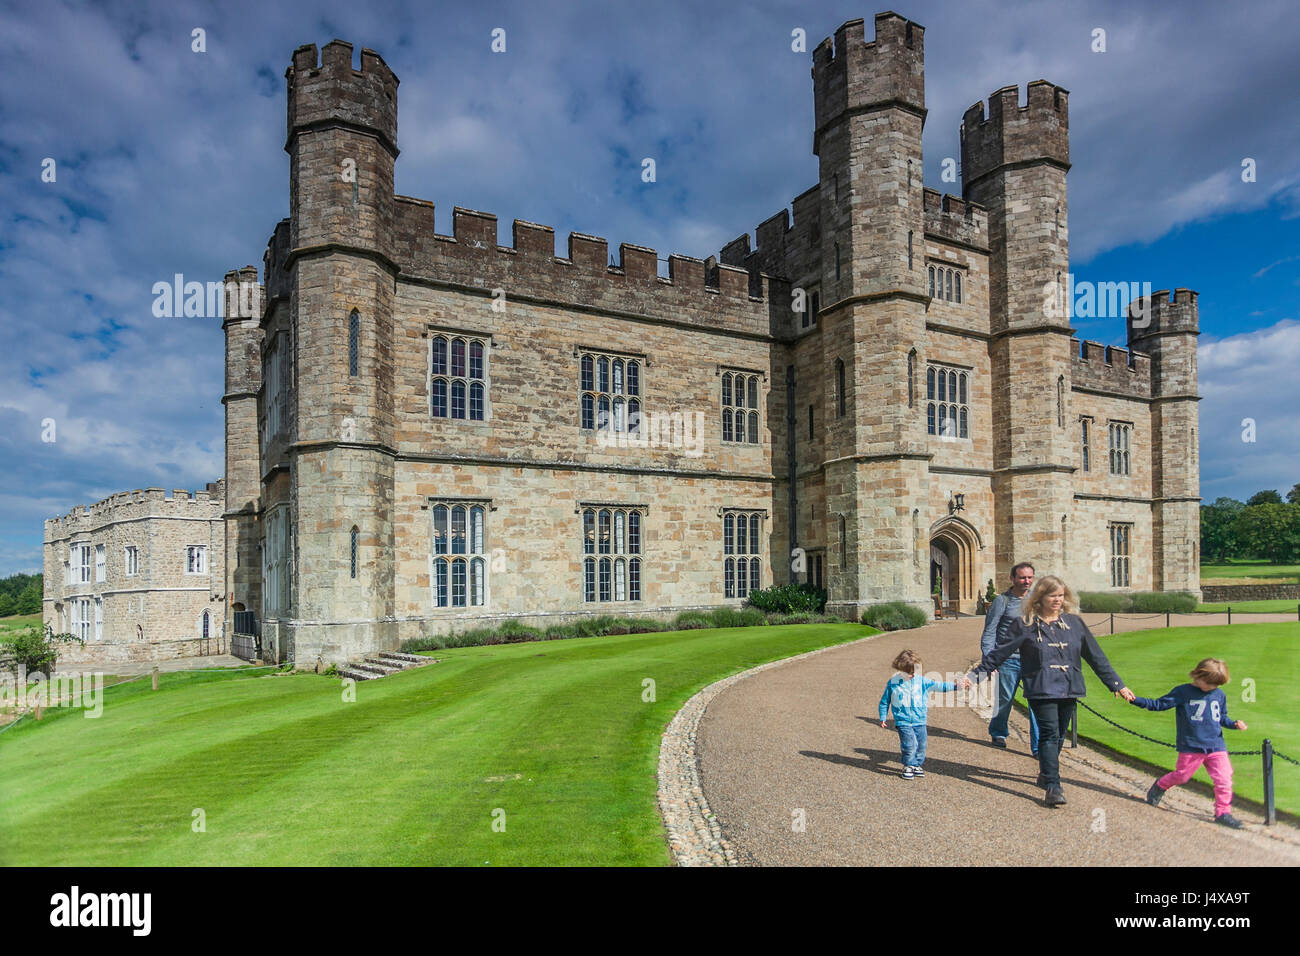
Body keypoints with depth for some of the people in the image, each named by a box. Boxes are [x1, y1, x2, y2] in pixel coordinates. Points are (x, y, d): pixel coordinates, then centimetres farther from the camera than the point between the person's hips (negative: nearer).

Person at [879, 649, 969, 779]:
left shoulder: (921, 681, 1)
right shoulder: (893, 683, -5)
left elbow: (938, 685, -1)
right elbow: (884, 701, 5)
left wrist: (956, 684, -11)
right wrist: (883, 718, 6)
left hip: (919, 721, 4)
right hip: (903, 721, -3)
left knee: (921, 744, 9)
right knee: (909, 744, -12)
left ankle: (917, 765, 30)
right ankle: (908, 766, 8)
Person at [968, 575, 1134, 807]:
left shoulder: (1074, 622, 8)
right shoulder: (1025, 624, -2)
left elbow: (1096, 656, 15)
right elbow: (999, 652, 1)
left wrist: (1117, 684, 14)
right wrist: (976, 674, -3)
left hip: (1069, 689, 4)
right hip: (1041, 689, -4)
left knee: (1059, 735, 11)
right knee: (1050, 734, -13)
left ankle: (1046, 774, 30)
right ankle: (1052, 787, -14)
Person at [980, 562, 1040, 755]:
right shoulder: (1002, 601, -5)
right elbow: (989, 632, -4)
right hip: (1008, 660, -3)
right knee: (1004, 699, 8)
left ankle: (1038, 746, 3)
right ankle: (998, 734, 32)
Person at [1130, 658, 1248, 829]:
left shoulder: (1219, 695, 8)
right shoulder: (1183, 692, -7)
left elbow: (1222, 717, 21)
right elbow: (1159, 704, -6)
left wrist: (1235, 724, 1)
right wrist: (1136, 700, -17)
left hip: (1217, 746, 4)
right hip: (1191, 747, -4)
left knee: (1224, 779, -4)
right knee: (1181, 775, 5)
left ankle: (1223, 813, 12)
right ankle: (1159, 787, 33)